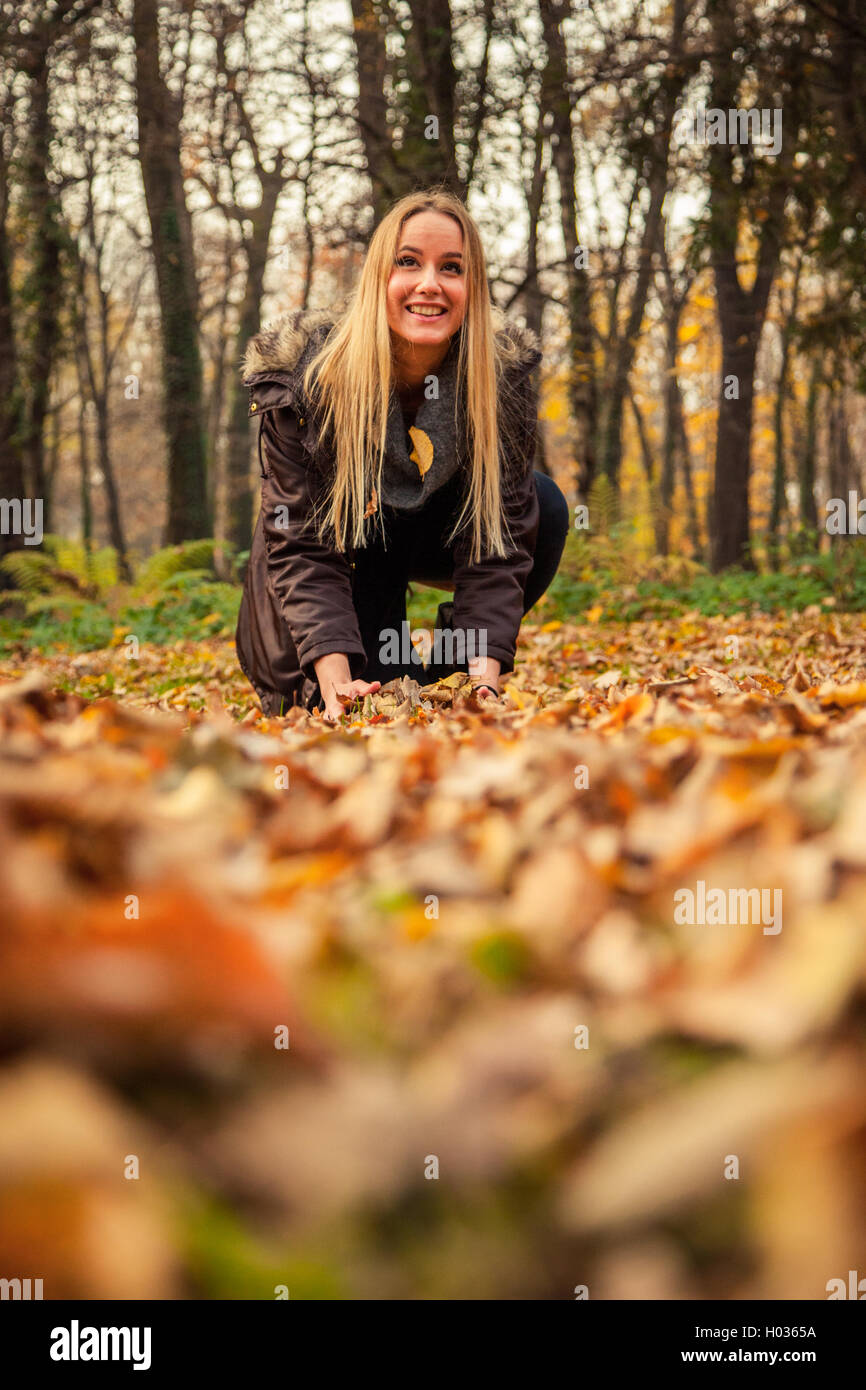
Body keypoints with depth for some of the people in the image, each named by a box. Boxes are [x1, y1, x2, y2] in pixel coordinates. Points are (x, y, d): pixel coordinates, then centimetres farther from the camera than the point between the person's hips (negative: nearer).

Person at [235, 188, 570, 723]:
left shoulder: (506, 370, -24)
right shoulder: (300, 377, -29)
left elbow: (498, 534, -24)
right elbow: (301, 545, -29)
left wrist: (484, 675, -37)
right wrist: (337, 679, -42)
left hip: (439, 528, 3)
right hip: (335, 540, -3)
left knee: (542, 504, -25)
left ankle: (447, 675, -6)